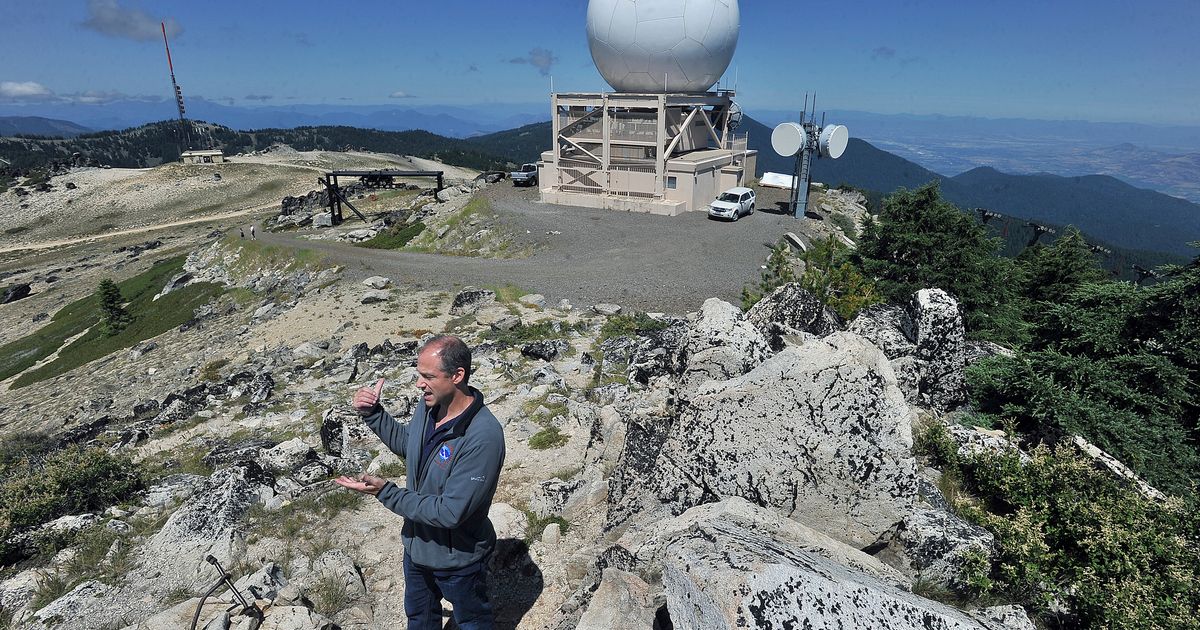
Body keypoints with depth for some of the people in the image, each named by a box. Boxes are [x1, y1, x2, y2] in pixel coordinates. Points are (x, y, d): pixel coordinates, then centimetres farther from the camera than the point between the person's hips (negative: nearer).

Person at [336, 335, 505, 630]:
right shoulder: (428, 406, -14)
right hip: (417, 544, 7)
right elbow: (406, 443, 8)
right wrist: (372, 414, -6)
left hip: (457, 557, -6)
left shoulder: (483, 437, -38)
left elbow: (450, 512, -34)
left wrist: (386, 492, -30)